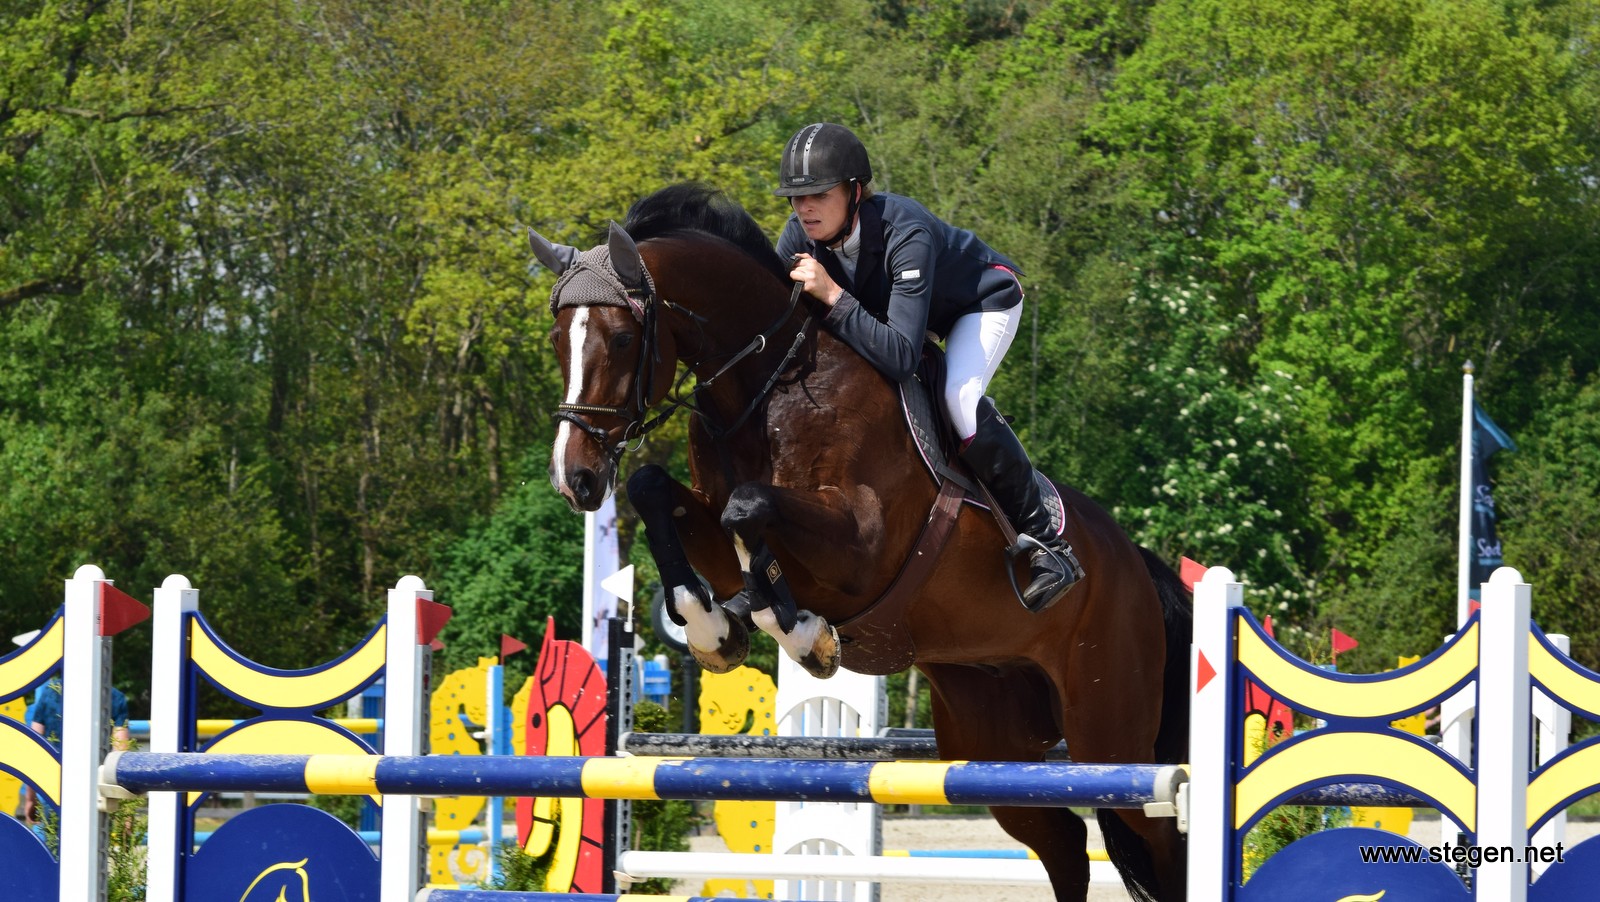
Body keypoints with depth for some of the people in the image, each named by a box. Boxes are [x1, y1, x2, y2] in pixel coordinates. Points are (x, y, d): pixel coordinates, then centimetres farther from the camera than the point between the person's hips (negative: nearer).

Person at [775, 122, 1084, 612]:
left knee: (958, 396, -31)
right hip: (890, 300, 8)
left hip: (984, 299, -8)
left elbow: (901, 357, -48)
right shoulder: (801, 236, -25)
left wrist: (834, 297, -52)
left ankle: (1047, 540, -22)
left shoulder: (904, 235, -43)